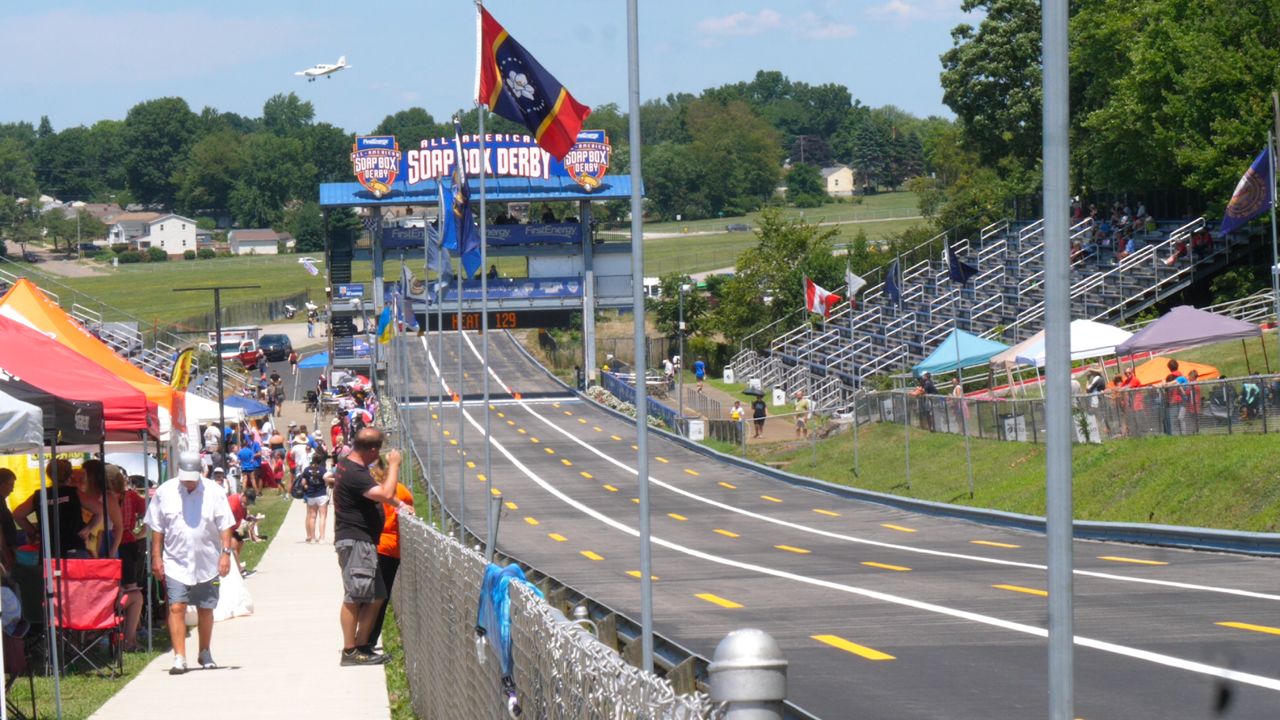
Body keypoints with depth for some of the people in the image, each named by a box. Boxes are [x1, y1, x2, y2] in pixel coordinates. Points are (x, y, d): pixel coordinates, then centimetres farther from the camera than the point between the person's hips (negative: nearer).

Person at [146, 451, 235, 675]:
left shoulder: (214, 492, -3)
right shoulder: (164, 492, -1)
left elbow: (225, 526, -1)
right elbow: (157, 528, 5)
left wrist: (226, 553, -9)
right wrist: (156, 557, 2)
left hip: (207, 564, 1)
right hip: (176, 563, -1)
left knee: (206, 610, 11)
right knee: (176, 608, -11)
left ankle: (205, 653, 28)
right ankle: (179, 658, -12)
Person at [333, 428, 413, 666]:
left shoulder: (349, 465, 13)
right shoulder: (355, 474, -21)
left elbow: (376, 491, 29)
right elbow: (385, 494, -29)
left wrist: (399, 505, 20)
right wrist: (393, 465, -16)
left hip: (363, 542, 11)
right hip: (355, 541, -11)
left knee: (376, 597, 12)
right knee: (354, 597, -9)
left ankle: (362, 646, 16)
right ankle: (350, 652, -8)